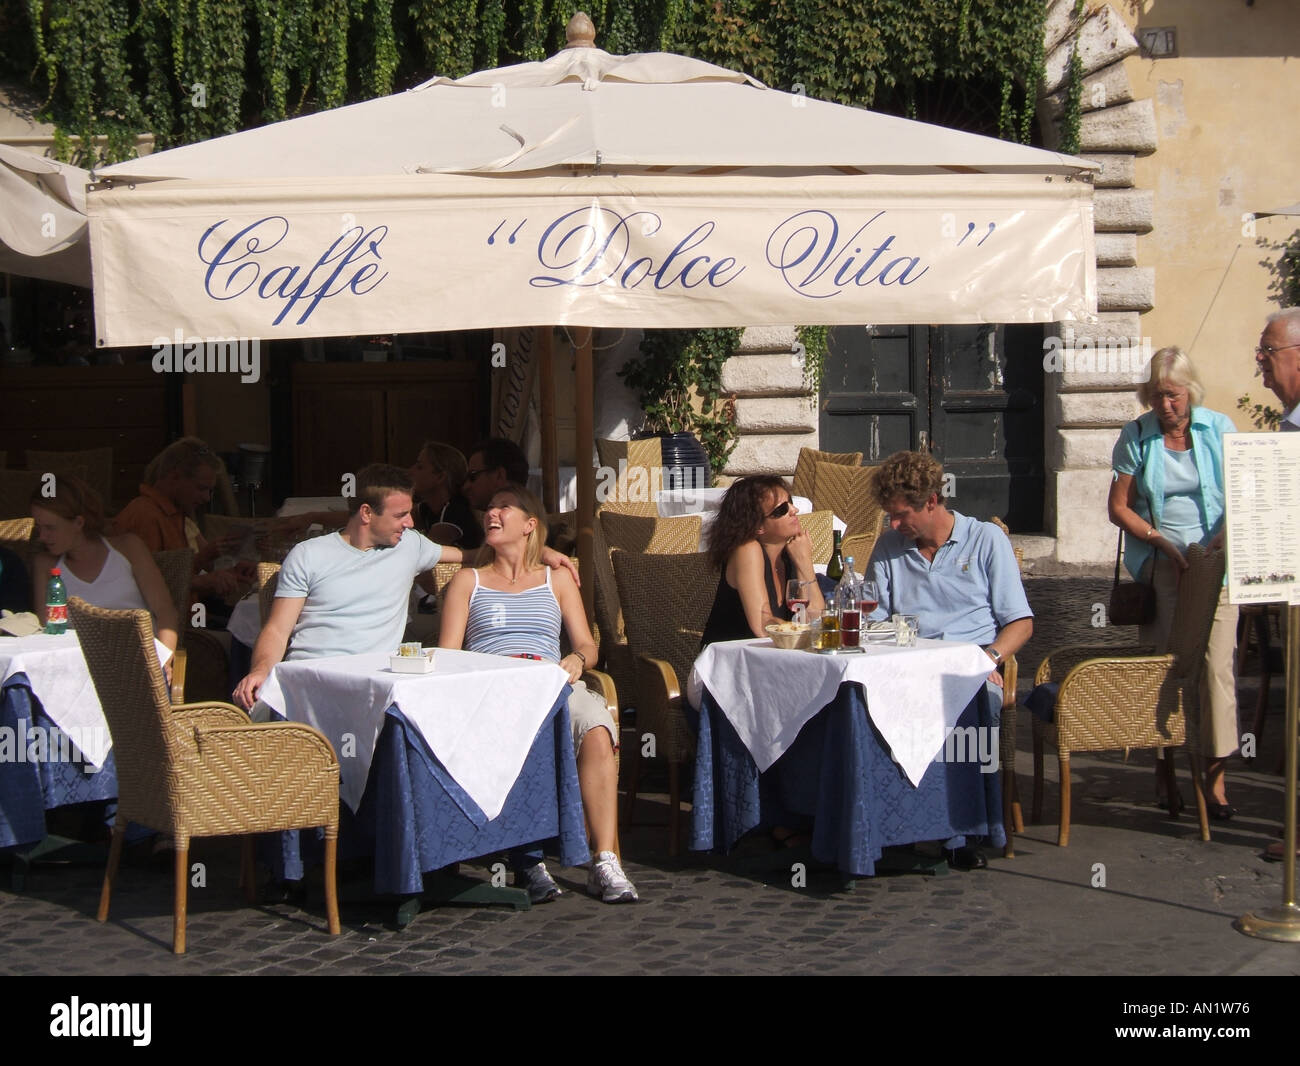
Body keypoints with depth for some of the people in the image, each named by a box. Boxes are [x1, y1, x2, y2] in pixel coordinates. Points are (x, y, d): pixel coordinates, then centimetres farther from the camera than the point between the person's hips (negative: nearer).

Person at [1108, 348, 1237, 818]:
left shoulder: (1218, 428, 4)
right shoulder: (1136, 437, 3)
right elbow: (1119, 507, 4)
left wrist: (1223, 538, -14)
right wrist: (1162, 542, -8)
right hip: (1159, 566, 0)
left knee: (1217, 665, -7)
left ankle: (1215, 776, -3)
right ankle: (1165, 767, 10)